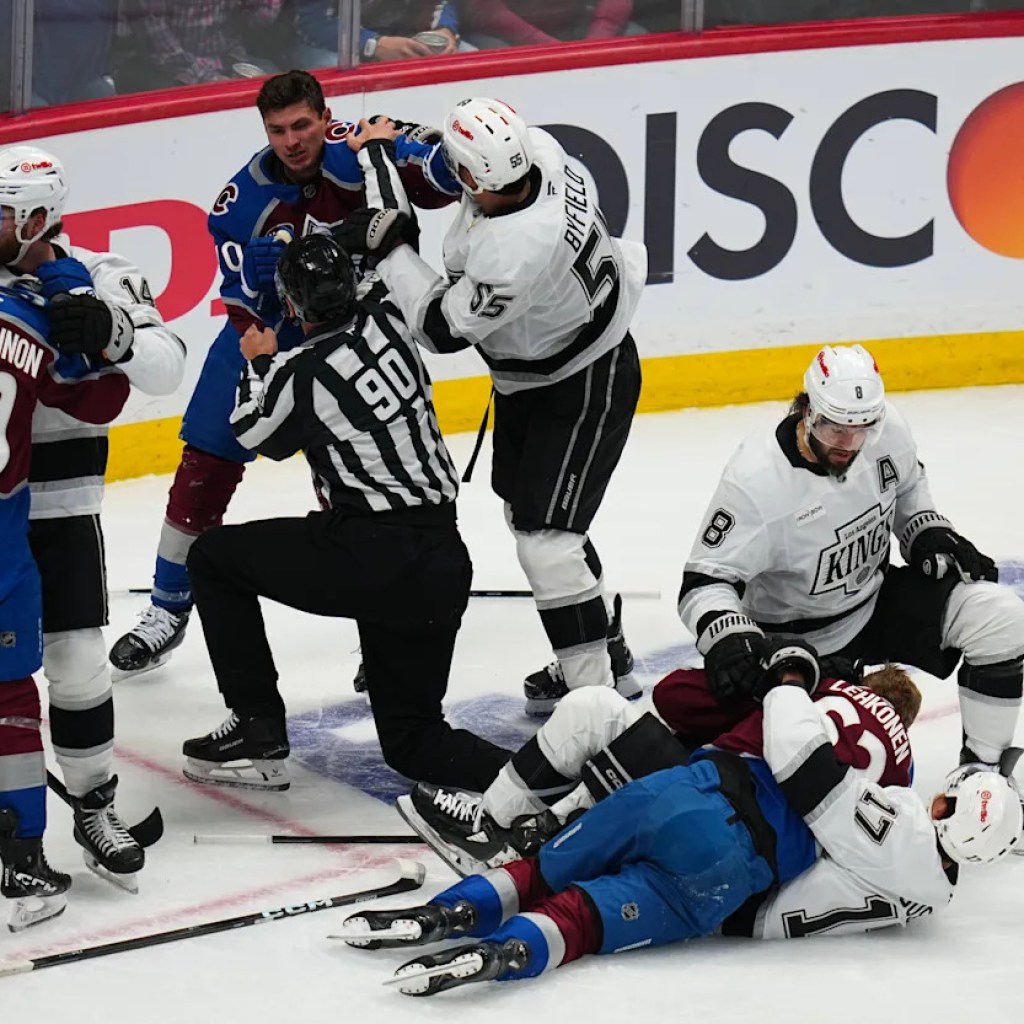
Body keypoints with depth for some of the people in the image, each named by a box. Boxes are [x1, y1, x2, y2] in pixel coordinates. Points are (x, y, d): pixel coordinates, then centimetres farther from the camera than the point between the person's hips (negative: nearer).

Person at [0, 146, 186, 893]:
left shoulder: (96, 280, -7)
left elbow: (166, 370, -15)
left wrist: (110, 335, -32)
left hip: (61, 503, -2)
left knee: (77, 657, -3)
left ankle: (95, 804, 13)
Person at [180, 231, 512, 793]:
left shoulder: (303, 373, -11)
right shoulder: (387, 323, 6)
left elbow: (255, 434, 9)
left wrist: (259, 363, 25)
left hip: (371, 560, -7)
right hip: (444, 564, 7)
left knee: (214, 557, 13)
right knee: (412, 739, 16)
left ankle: (258, 731, 12)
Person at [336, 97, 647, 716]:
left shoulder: (513, 253, -40)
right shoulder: (537, 149, -17)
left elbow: (445, 326, -26)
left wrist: (387, 248, -20)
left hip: (585, 387, -10)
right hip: (530, 377, 10)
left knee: (545, 537, -12)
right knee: (525, 508, 22)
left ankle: (589, 689, -1)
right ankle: (607, 652, 36)